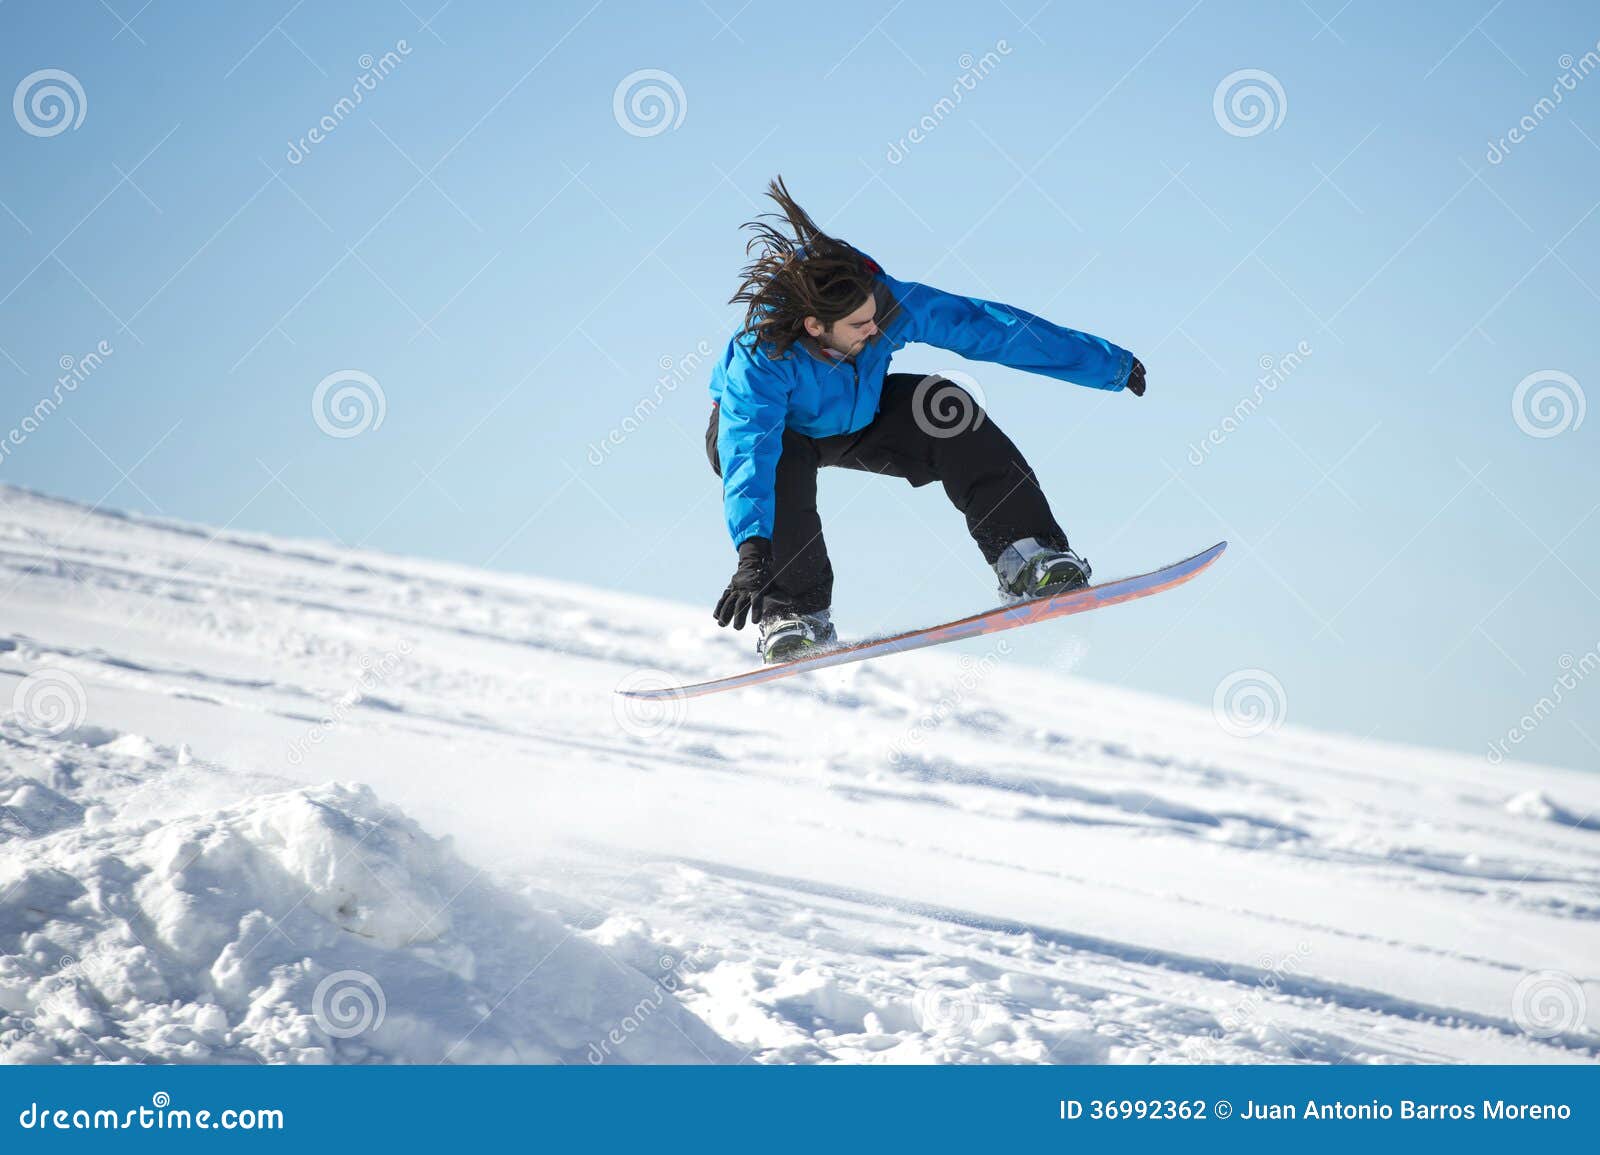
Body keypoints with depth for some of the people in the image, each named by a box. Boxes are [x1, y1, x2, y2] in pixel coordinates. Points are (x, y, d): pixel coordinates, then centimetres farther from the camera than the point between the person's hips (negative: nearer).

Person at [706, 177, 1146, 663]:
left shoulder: (892, 303, -31)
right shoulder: (761, 358, -41)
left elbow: (990, 328, -26)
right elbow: (749, 449, -51)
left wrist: (1109, 364, -20)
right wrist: (753, 551, -65)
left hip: (859, 419, 3)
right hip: (774, 428, -3)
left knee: (948, 409, -23)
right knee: (781, 465, -38)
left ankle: (1025, 552, -24)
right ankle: (793, 609, -24)